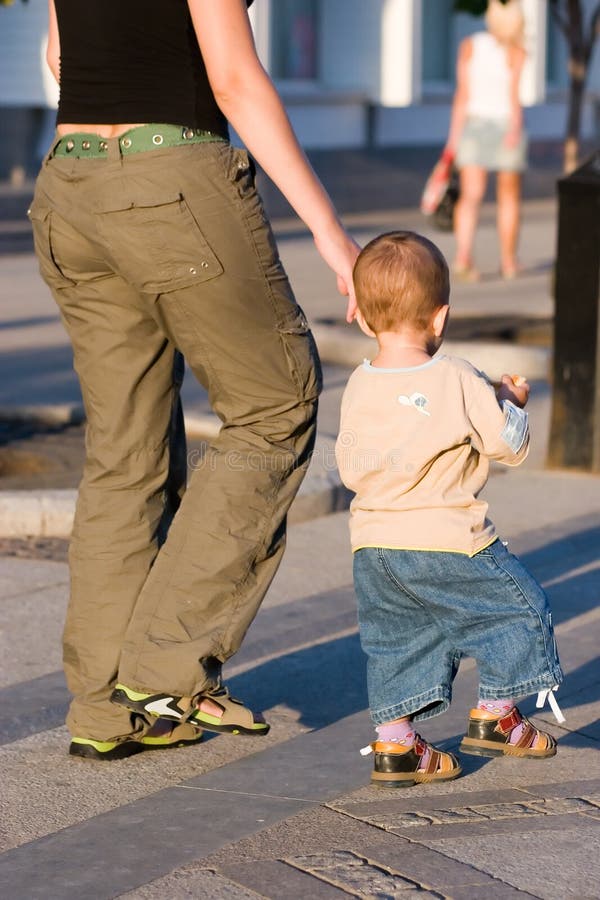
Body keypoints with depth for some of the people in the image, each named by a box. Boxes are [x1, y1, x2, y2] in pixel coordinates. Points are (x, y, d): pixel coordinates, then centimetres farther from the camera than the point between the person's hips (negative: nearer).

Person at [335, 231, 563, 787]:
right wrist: (512, 403, 13)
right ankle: (495, 715, 18)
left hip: (372, 546, 6)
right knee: (519, 606, 12)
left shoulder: (358, 387, 1)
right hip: (446, 543, -5)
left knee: (395, 638, 16)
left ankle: (394, 742, 12)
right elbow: (511, 446, -5)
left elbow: (349, 469, 10)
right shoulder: (458, 383, -14)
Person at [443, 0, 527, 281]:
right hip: (505, 124, -2)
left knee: (470, 196, -5)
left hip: (473, 124, 2)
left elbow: (462, 95, 0)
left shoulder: (469, 45, 2)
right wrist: (515, 128, -25)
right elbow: (513, 94, -18)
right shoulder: (515, 51, -6)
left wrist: (454, 136, 3)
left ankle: (463, 256, -24)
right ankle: (508, 261, 21)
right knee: (509, 197, 13)